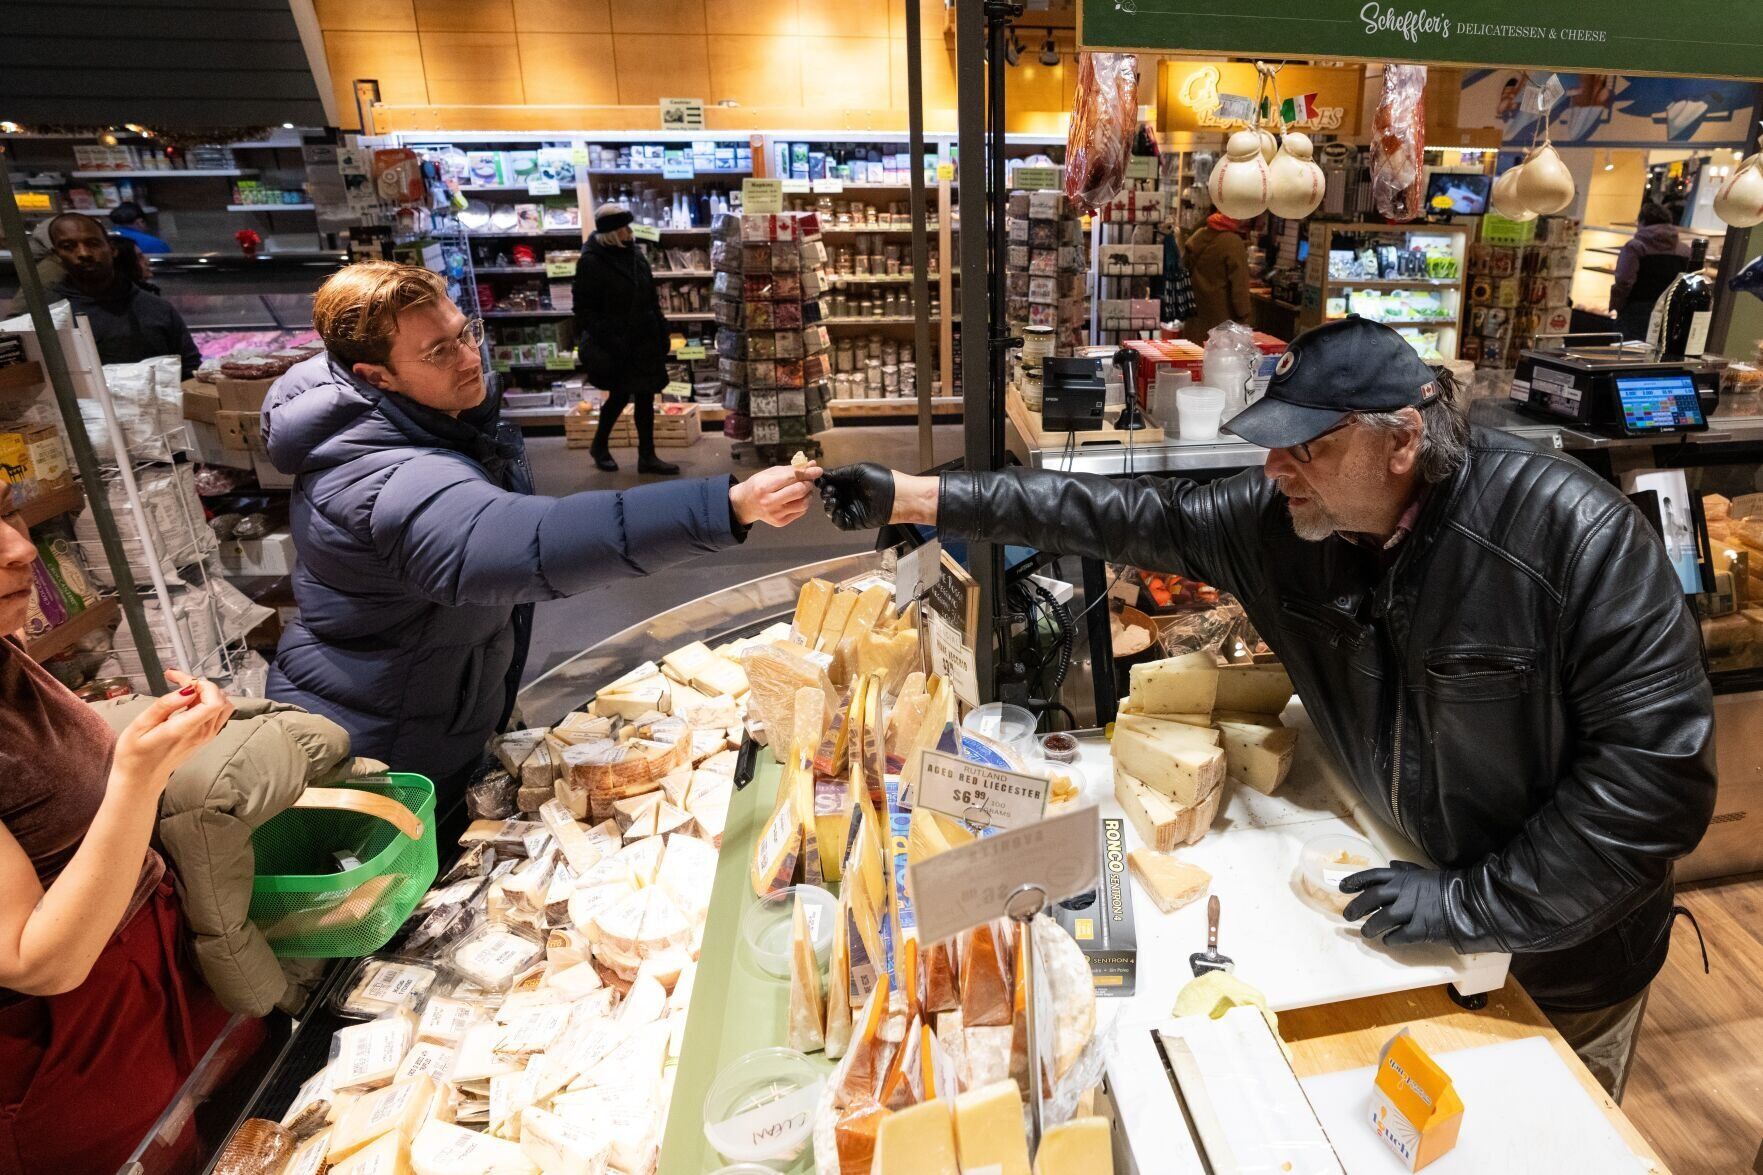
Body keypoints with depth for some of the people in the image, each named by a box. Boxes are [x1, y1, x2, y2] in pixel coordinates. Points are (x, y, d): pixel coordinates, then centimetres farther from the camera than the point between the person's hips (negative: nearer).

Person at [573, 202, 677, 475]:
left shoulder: (634, 253, 9)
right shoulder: (591, 262, -11)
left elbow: (651, 298, 14)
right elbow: (585, 310, -12)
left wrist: (661, 331, 9)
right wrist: (607, 340, -18)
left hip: (643, 340, 6)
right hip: (615, 343, -6)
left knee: (645, 396, 6)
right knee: (620, 395, 2)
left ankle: (647, 456, 14)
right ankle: (599, 446, 25)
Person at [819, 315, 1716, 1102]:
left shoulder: (1575, 535, -29)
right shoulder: (1282, 516, -16)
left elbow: (1658, 765, -27)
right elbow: (1119, 516, -14)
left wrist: (1471, 905, -26)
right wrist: (910, 496, -15)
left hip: (1560, 948, -3)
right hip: (1418, 906, 4)